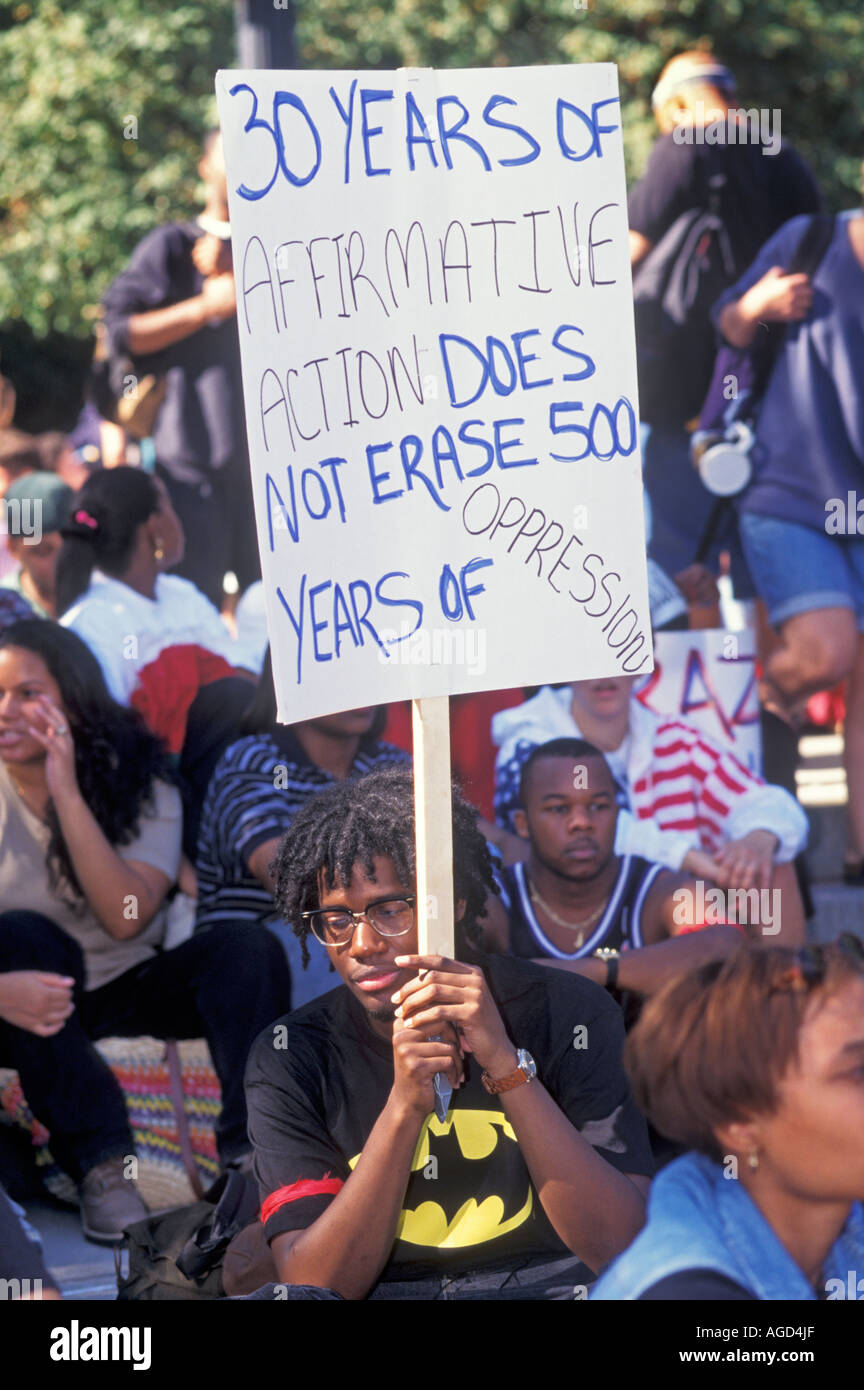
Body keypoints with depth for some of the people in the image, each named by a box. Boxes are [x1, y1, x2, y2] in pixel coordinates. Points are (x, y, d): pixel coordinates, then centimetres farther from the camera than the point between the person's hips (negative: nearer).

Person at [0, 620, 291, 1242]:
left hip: (130, 992, 1)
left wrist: (67, 793, -27)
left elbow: (126, 918, -22)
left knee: (248, 948, -24)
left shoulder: (140, 781, -6)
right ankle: (102, 1167, -34)